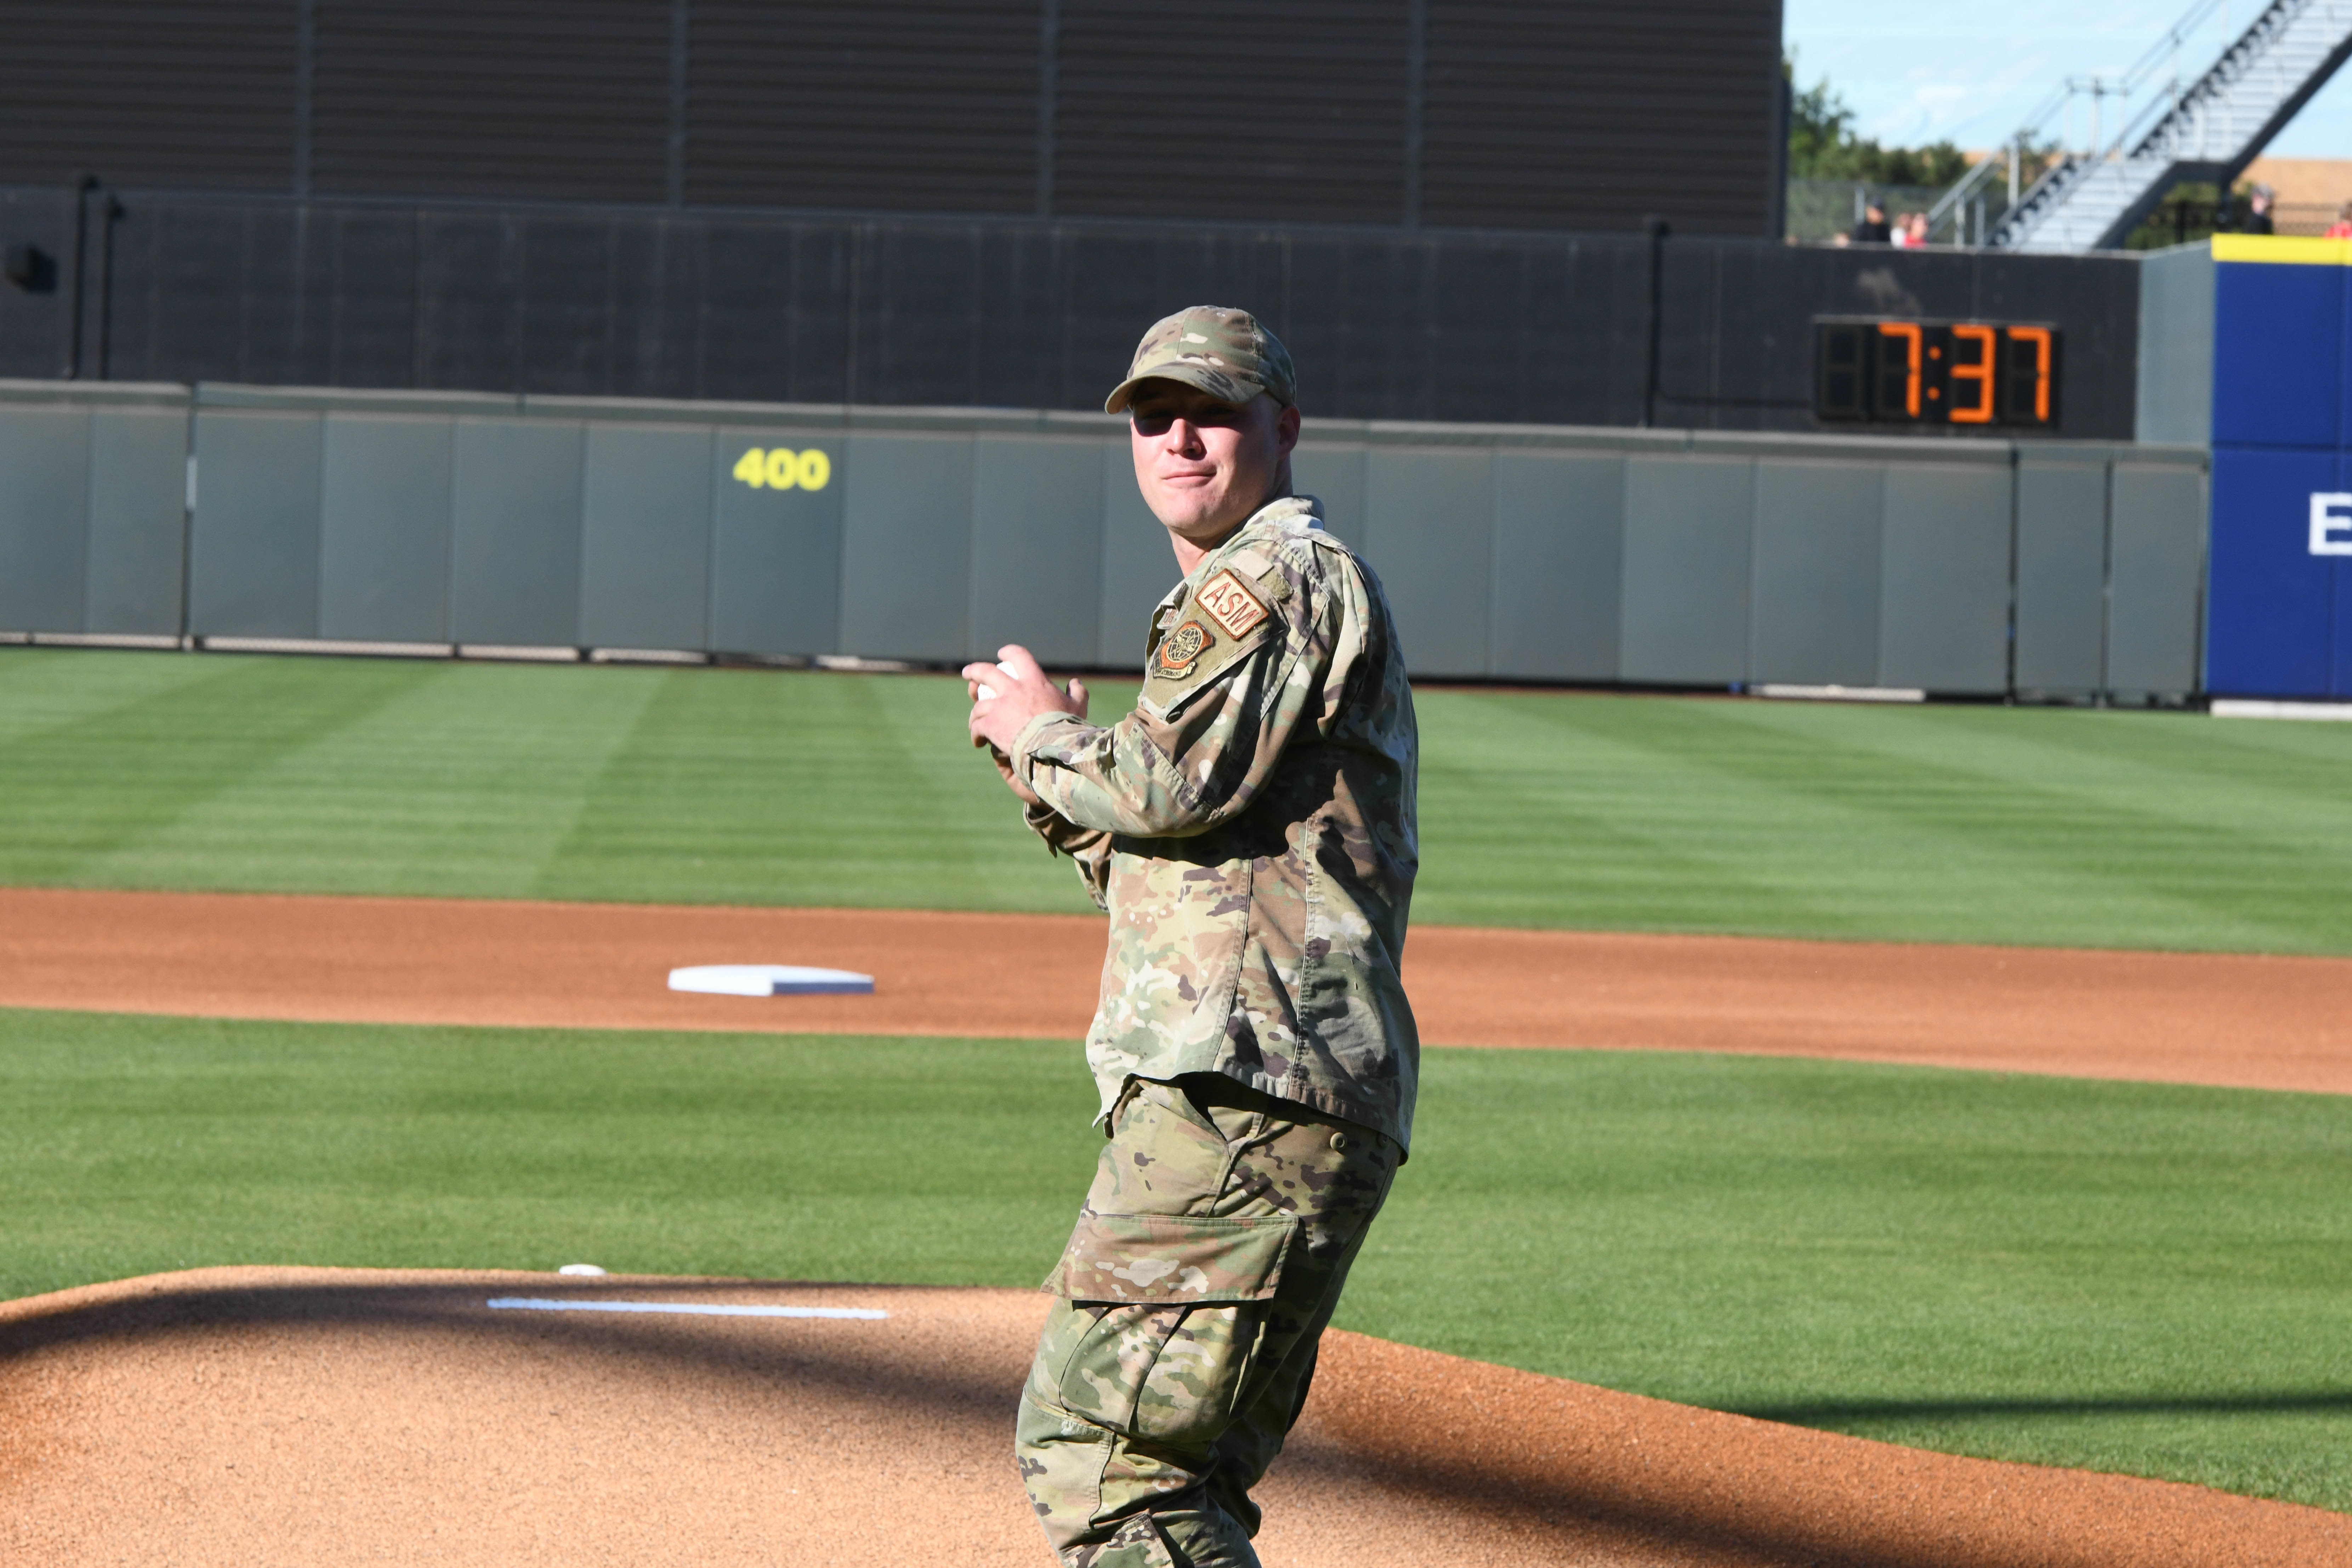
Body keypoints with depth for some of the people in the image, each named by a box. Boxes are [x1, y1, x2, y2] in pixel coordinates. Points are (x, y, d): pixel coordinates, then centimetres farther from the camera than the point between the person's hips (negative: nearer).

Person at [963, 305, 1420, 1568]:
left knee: (1090, 1448, -17)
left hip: (1244, 1092, -11)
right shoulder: (1229, 599, 30)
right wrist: (1048, 761, 17)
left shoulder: (1281, 574, -2)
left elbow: (1174, 783, -14)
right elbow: (1156, 859, 31)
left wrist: (1038, 734, 3)